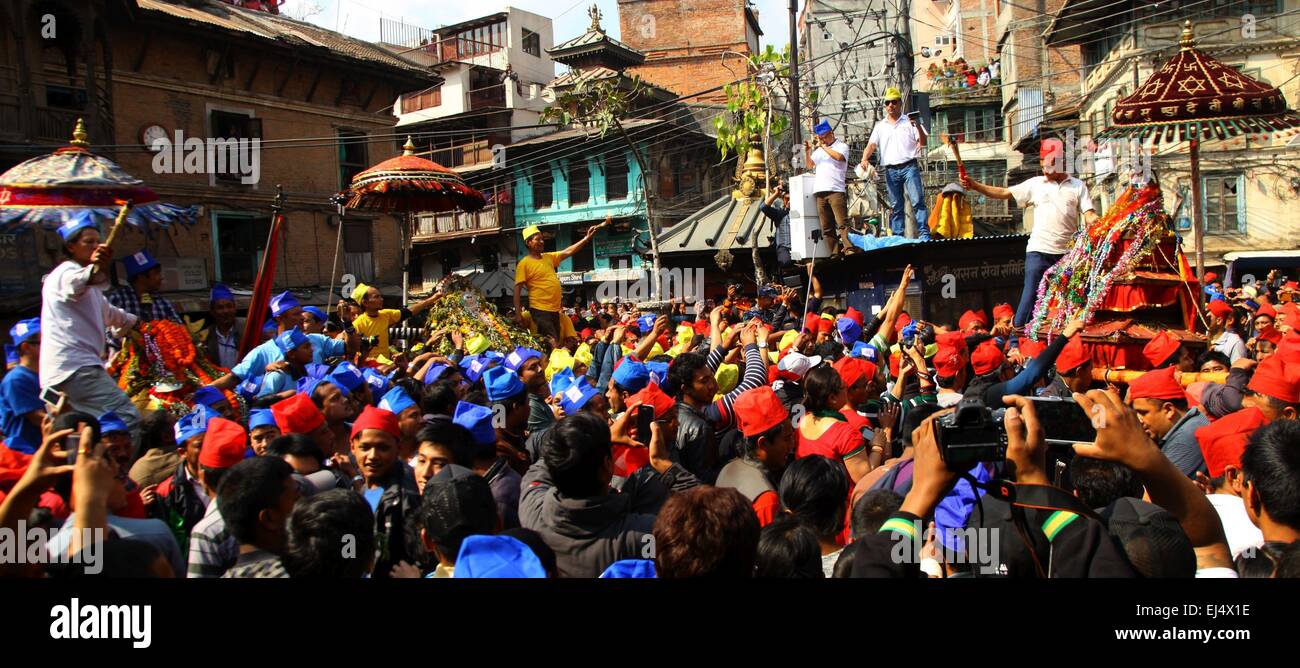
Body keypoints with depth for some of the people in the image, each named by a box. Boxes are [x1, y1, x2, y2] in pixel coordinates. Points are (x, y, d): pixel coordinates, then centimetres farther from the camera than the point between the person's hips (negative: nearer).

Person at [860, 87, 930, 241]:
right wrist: (864, 159, -13)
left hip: (909, 166, -3)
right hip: (890, 170, 3)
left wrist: (918, 126, -16)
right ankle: (897, 237, 8)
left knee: (917, 201, -13)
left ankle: (924, 234, -15)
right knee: (895, 206, 5)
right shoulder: (880, 126, 15)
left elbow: (923, 142, 2)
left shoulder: (909, 122, 8)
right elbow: (871, 145, 6)